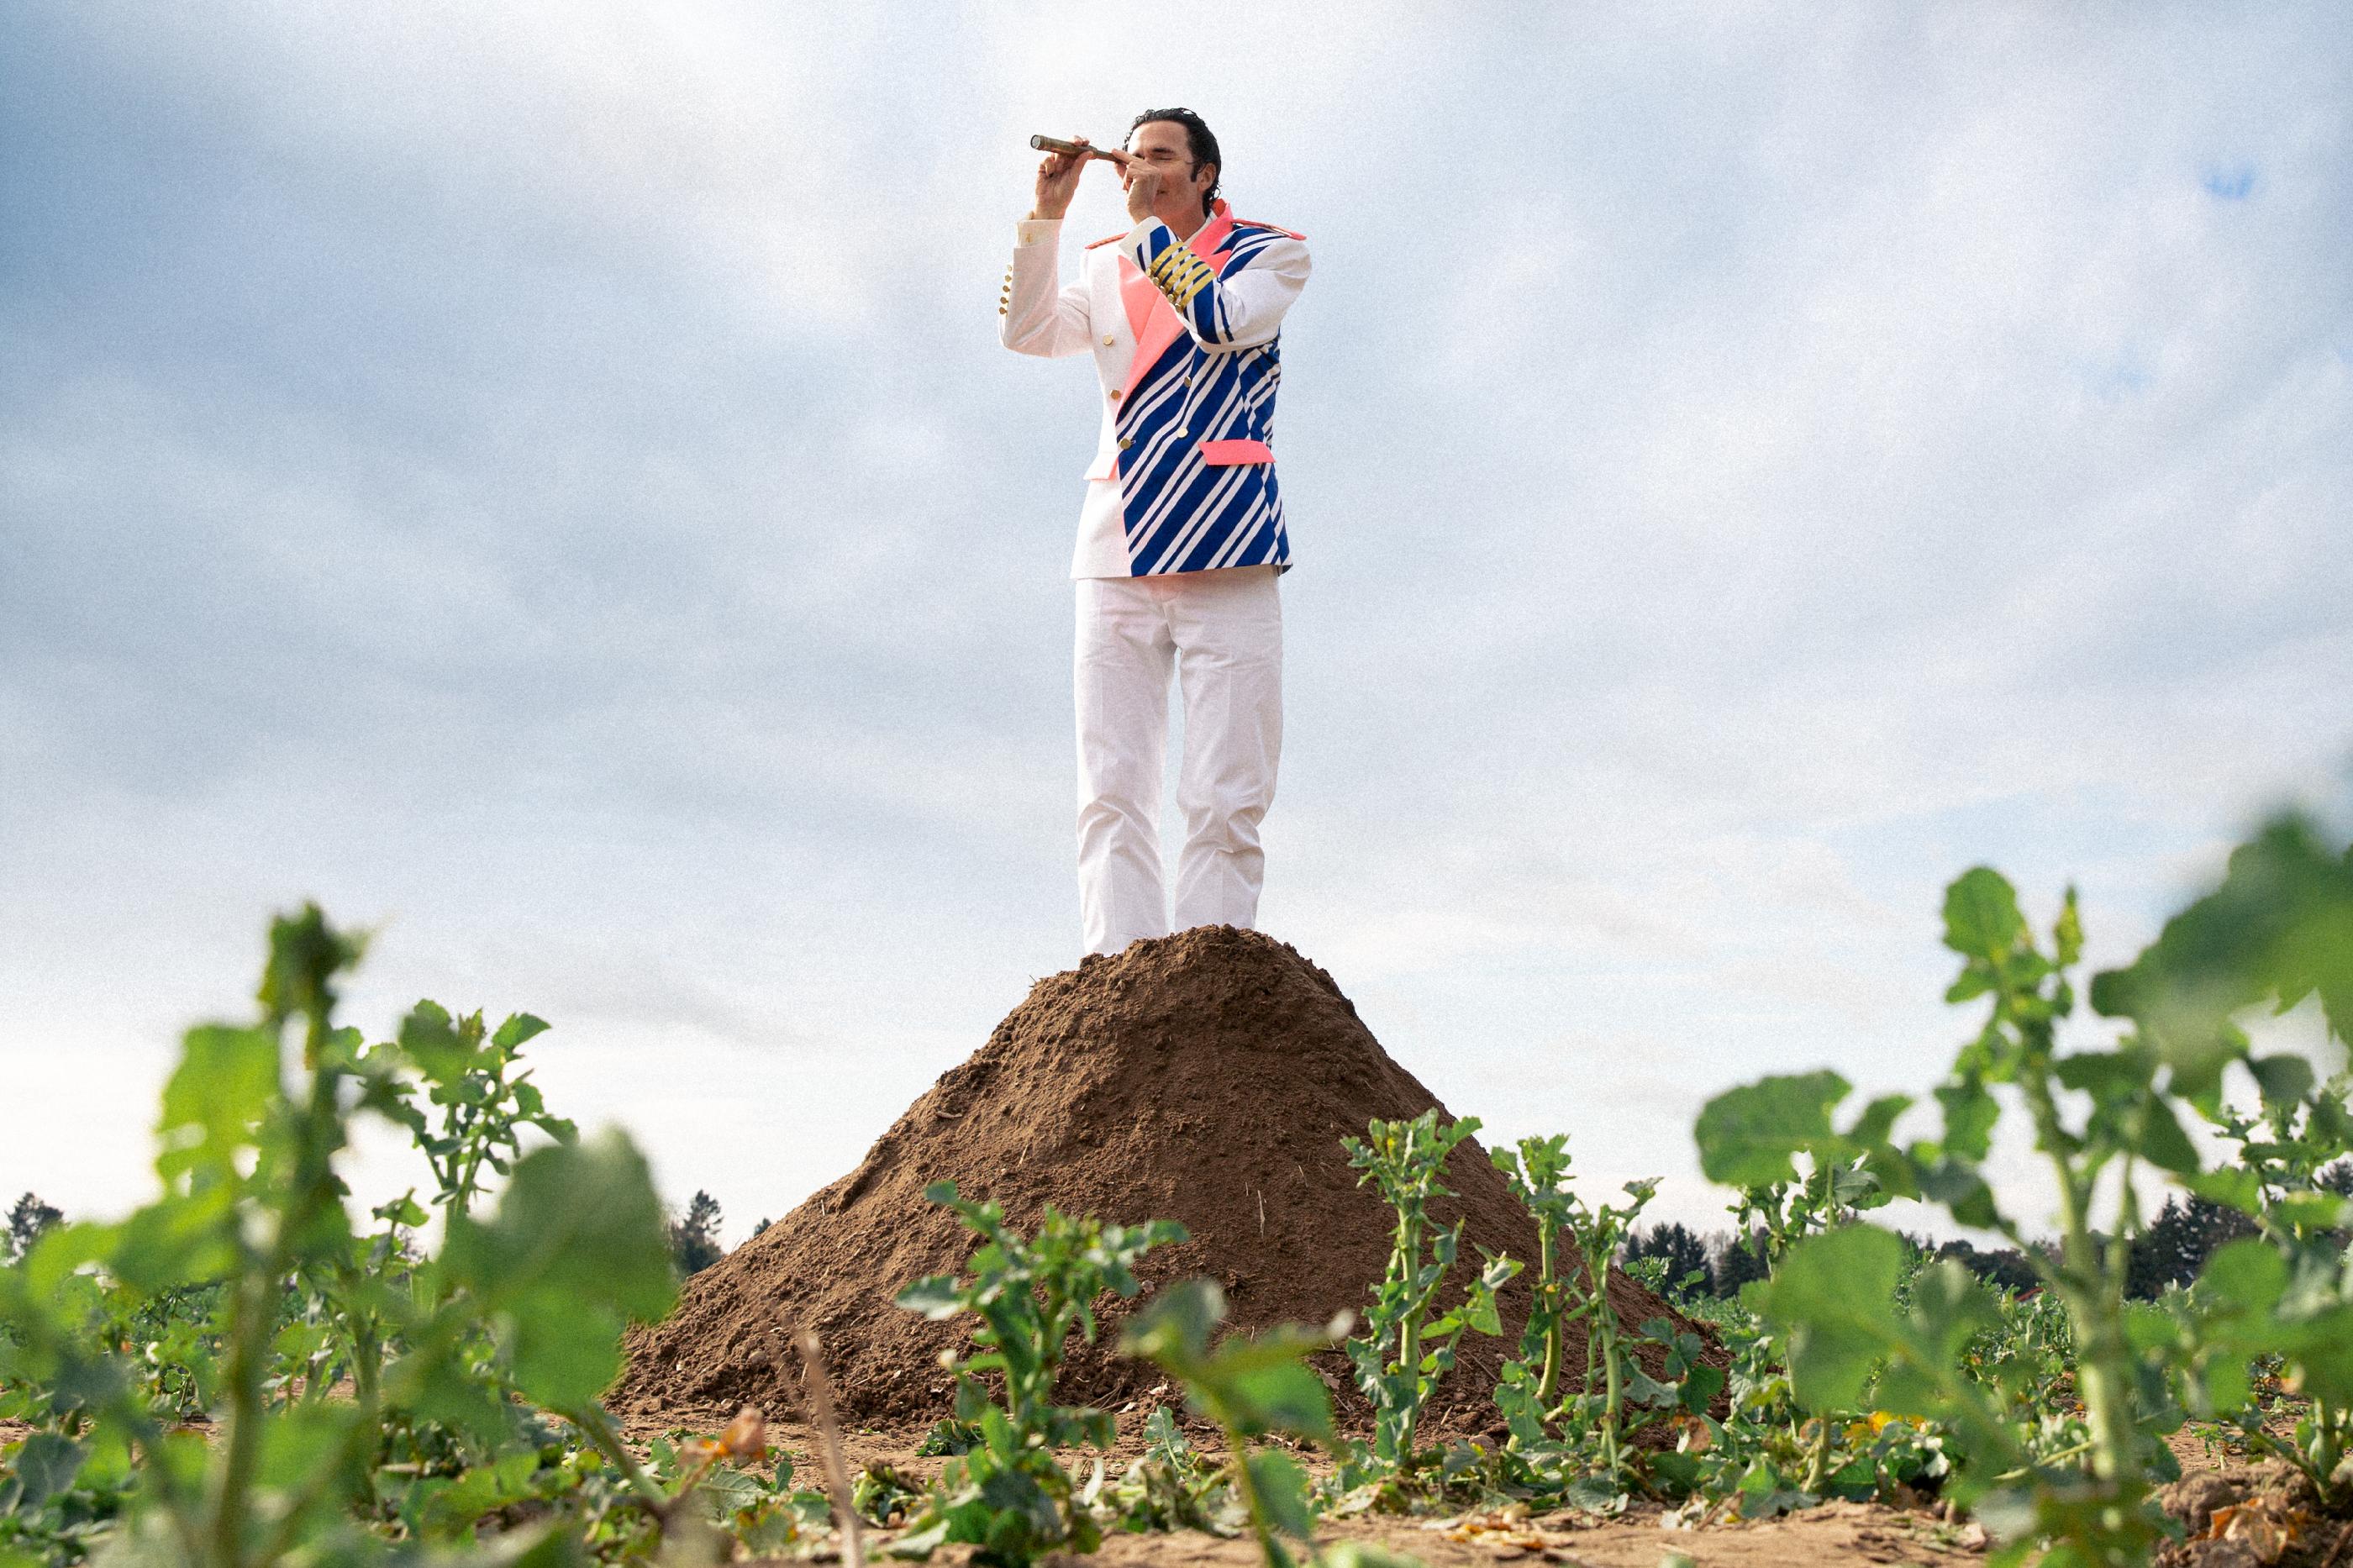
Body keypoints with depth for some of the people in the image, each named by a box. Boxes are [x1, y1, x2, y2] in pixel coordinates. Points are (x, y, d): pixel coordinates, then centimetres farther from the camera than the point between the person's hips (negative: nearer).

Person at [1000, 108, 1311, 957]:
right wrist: (1048, 212, -1)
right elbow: (1027, 331, 6)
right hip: (1118, 554, 4)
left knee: (1224, 805, -8)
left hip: (1224, 553, -3)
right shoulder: (1108, 269, 22)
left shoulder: (1271, 252, 10)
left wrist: (1152, 226, -1)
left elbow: (1223, 321, -10)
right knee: (1111, 799, -6)